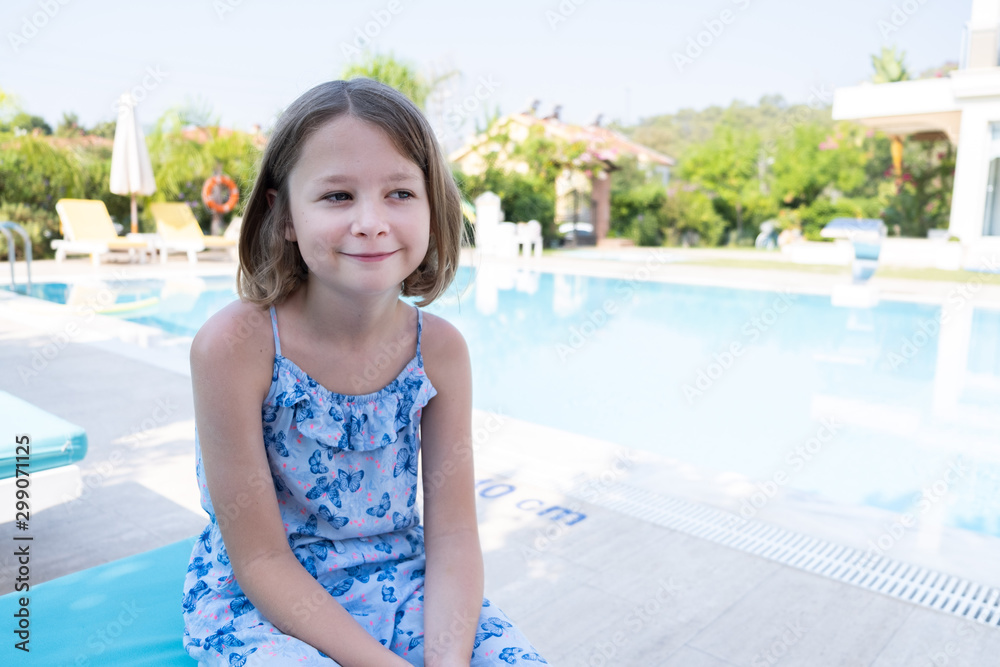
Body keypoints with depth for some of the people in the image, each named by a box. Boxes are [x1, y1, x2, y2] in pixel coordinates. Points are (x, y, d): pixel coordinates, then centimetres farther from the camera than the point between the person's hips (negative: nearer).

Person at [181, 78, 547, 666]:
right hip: (258, 602, -2)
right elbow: (261, 560, -17)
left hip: (403, 588, 3)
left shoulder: (440, 348, -11)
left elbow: (452, 534, -8)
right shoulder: (235, 347, -21)